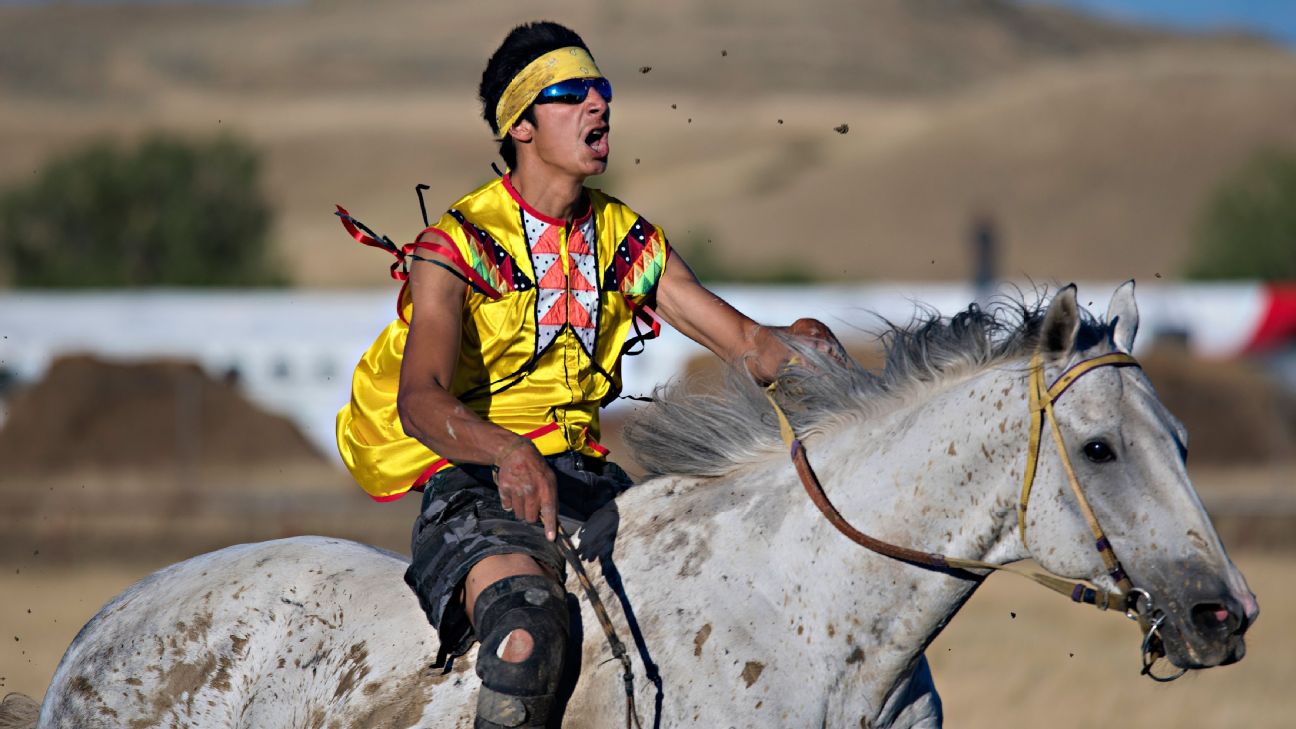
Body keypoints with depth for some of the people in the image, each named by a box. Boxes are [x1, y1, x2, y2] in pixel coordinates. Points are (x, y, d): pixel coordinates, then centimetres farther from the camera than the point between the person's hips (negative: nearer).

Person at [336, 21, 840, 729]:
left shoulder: (630, 244, 12)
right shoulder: (456, 247, -7)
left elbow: (745, 341, 8)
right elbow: (420, 399, -22)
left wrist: (801, 346, -18)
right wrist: (509, 452, -43)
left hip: (586, 481, 6)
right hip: (476, 484, -6)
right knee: (525, 635, -36)